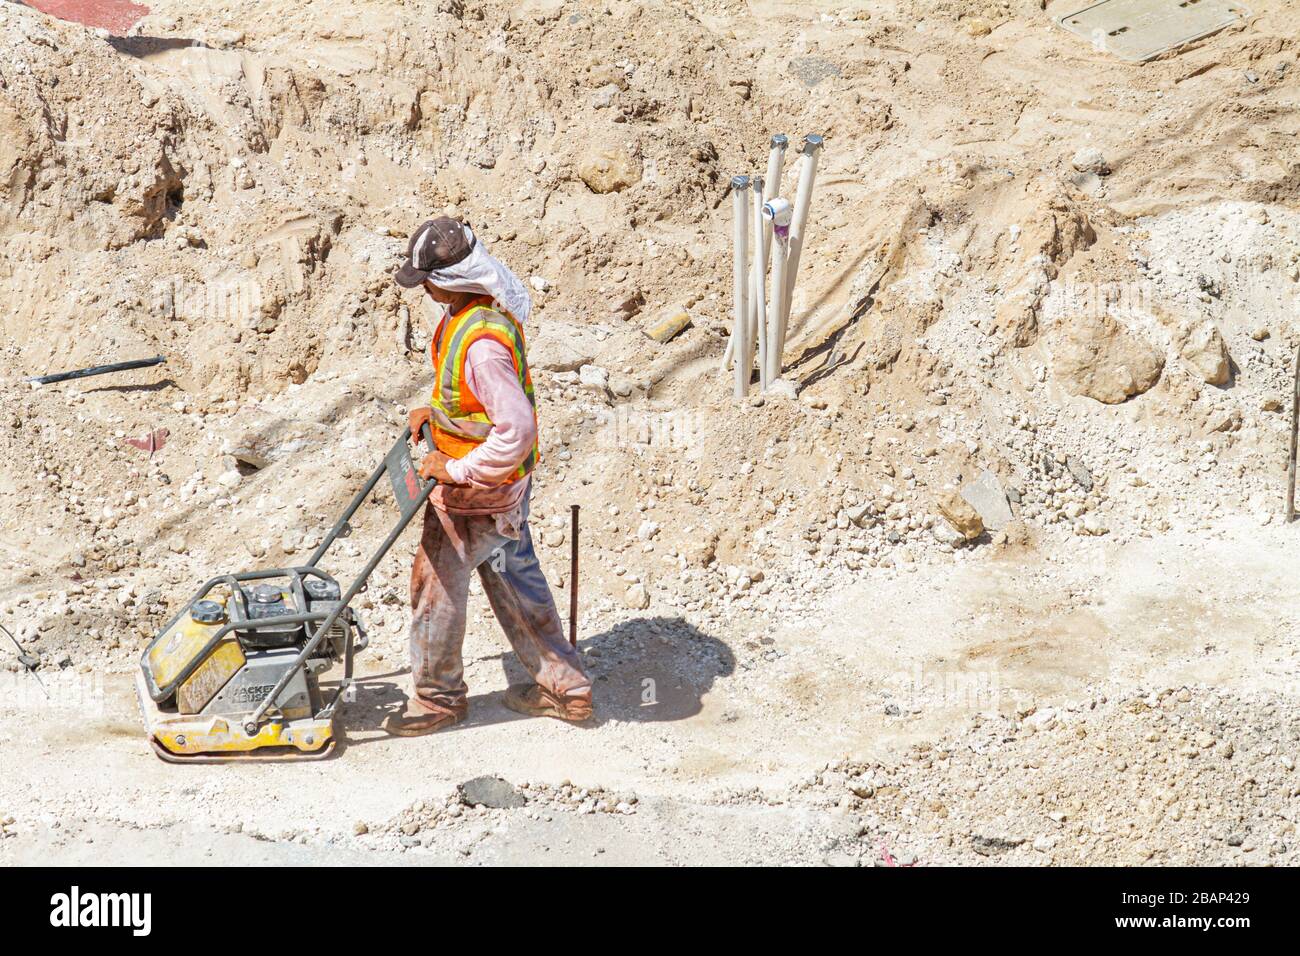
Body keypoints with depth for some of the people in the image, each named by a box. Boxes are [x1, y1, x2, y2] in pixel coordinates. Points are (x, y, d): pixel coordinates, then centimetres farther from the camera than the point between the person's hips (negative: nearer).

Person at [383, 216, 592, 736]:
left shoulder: (482, 343, -34)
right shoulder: (469, 307, -1)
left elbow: (517, 428, -35)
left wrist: (458, 470, -25)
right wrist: (435, 411, 8)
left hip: (476, 488, -10)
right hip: (507, 480, 10)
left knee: (436, 581, 7)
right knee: (512, 573, 20)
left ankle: (438, 695, 27)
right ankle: (563, 685, 31)